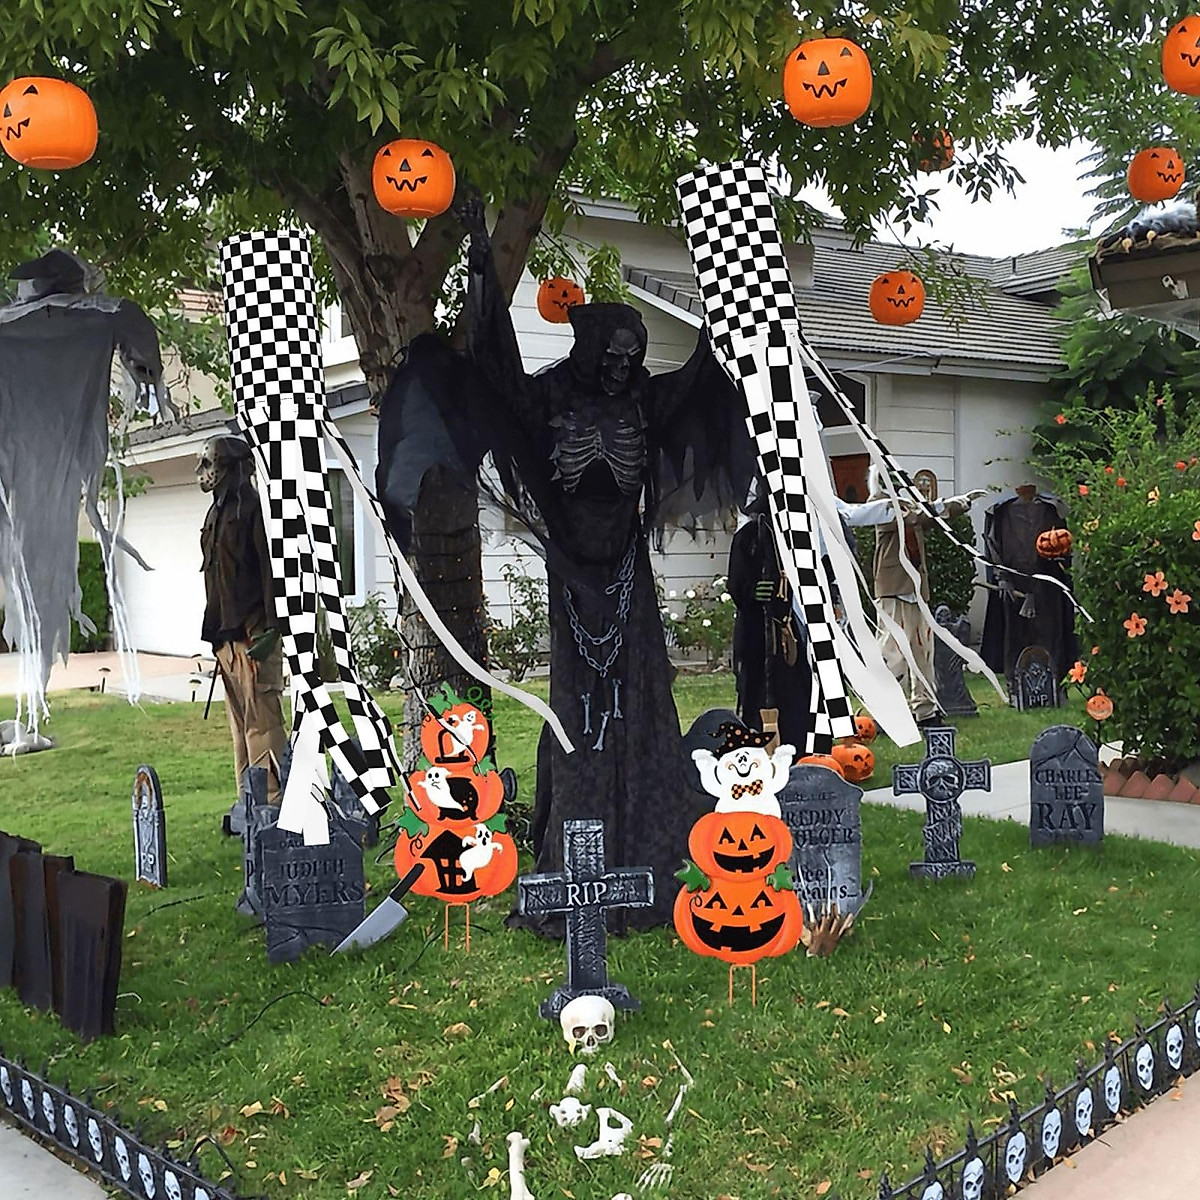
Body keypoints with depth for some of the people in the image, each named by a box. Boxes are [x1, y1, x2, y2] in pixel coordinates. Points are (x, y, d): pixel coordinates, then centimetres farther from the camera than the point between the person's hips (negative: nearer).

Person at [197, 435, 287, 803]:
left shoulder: (253, 508, -9)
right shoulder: (218, 512, 20)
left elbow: (271, 569, -15)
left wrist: (270, 630, -20)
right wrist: (215, 631, 20)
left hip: (252, 633, -10)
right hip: (227, 636, 10)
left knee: (261, 721, -10)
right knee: (240, 724, 12)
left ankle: (272, 803, -8)